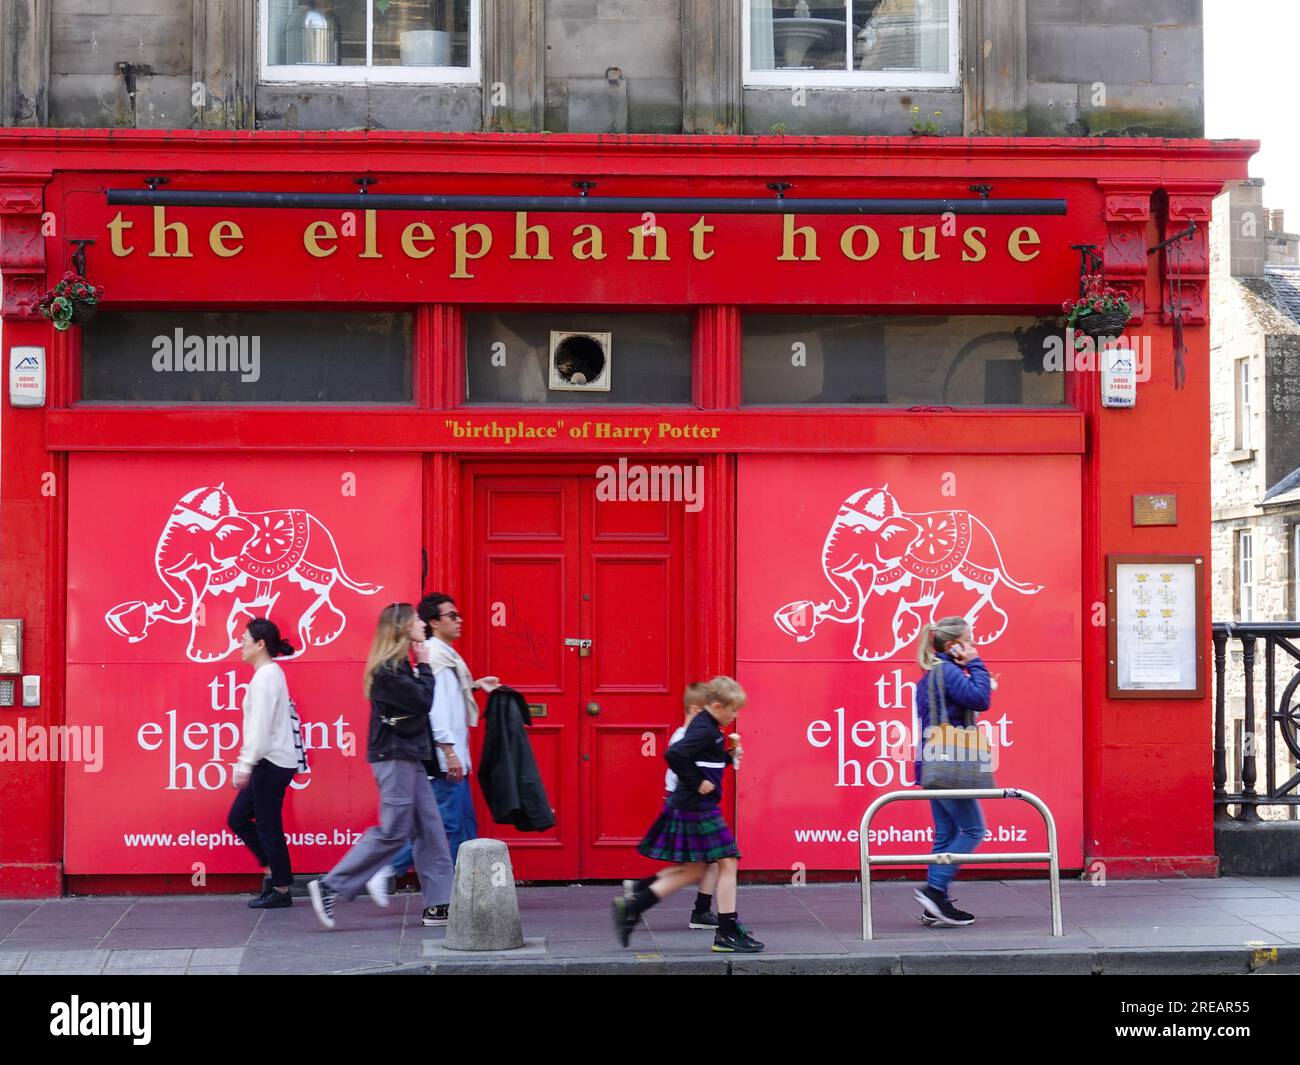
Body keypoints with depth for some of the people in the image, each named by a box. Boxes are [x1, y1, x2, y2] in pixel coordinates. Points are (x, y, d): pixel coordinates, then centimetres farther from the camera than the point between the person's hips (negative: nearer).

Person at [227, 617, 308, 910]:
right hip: (270, 761, 10)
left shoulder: (266, 677, -14)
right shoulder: (269, 673, 16)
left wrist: (245, 765, -21)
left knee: (267, 826, -3)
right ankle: (273, 869, 16)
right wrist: (247, 761, 21)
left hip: (272, 763, -10)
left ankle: (281, 890, 5)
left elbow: (261, 726, -20)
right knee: (237, 818, 13)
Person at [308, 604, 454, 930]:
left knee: (430, 829, 7)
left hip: (407, 756, 10)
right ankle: (330, 888, -3)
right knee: (393, 832, -8)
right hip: (394, 757, -10)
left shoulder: (398, 666, 16)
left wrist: (421, 667, 5)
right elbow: (423, 702, -17)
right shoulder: (387, 670, -15)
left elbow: (420, 702, 14)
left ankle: (437, 905, 7)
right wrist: (424, 667, -5)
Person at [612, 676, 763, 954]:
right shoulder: (705, 730, -17)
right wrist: (696, 783, -23)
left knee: (695, 870, 14)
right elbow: (675, 754, -31)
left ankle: (632, 906, 13)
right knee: (727, 863, -5)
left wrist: (728, 755, 9)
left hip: (692, 807, 11)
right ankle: (728, 934, 0)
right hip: (698, 808, -11)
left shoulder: (704, 727, 14)